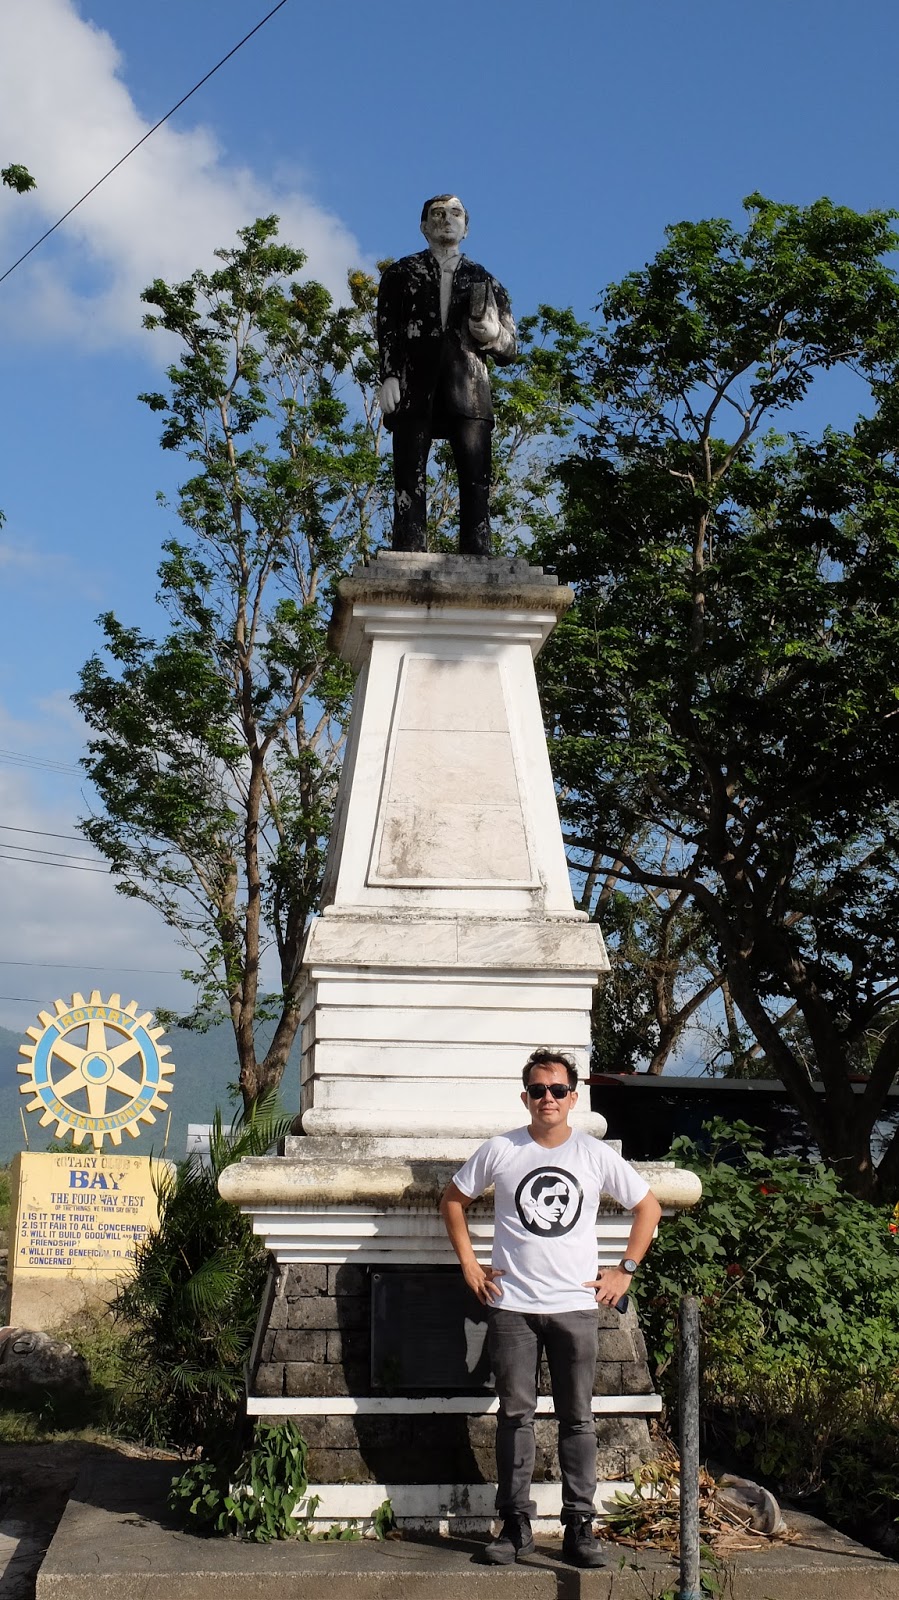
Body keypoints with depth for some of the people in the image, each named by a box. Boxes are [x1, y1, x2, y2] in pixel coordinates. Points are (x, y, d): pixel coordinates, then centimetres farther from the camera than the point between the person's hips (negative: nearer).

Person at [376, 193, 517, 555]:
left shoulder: (484, 280, 22)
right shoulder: (401, 273, 20)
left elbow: (509, 350, 17)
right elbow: (386, 330, 9)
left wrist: (494, 335, -6)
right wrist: (388, 376, -7)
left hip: (468, 391, 1)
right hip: (415, 387, -1)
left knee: (476, 484, -9)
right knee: (409, 480, -9)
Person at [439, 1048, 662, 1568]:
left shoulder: (597, 1155, 2)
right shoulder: (500, 1151, 1)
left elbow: (649, 1207, 12)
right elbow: (454, 1199, 14)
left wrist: (626, 1271, 6)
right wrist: (469, 1263, 7)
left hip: (576, 1306, 0)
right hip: (511, 1307, 0)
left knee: (578, 1419, 3)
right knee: (515, 1415, 4)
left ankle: (579, 1527, 9)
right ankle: (516, 1525, 11)